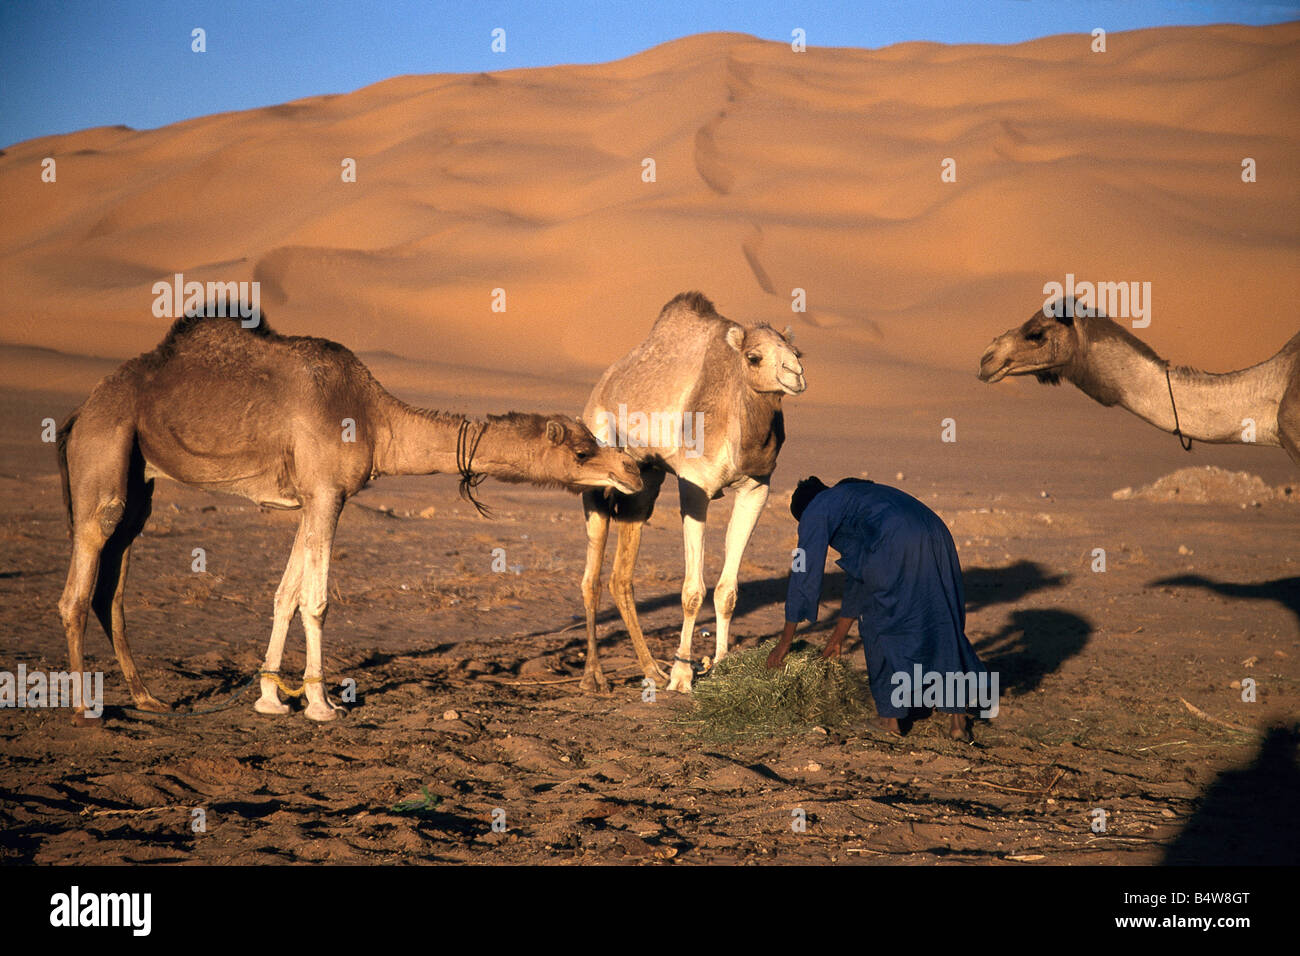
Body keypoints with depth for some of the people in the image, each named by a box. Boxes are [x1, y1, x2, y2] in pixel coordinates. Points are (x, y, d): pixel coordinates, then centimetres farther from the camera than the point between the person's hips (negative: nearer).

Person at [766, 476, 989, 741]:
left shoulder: (816, 510, 19)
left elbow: (804, 574, 17)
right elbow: (858, 576, 48)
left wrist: (785, 640, 23)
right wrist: (837, 639, 55)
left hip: (896, 548, -7)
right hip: (938, 538, 7)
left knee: (880, 623, 14)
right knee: (943, 628, 15)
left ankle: (891, 715, 19)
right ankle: (958, 718, 11)